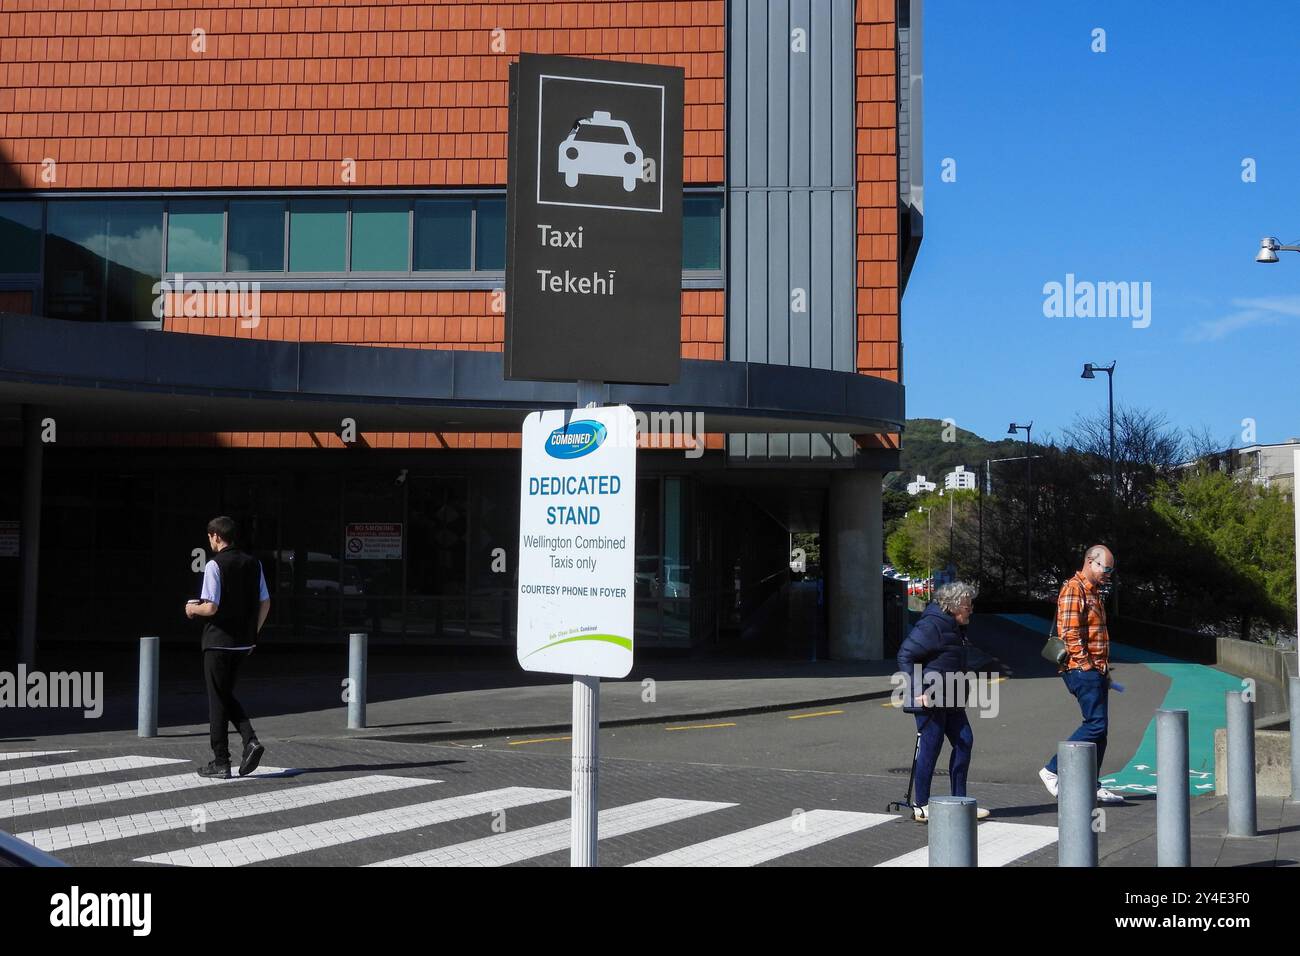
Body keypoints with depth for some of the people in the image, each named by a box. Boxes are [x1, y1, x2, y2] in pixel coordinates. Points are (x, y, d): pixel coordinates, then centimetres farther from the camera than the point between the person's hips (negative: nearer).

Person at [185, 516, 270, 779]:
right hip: (244, 643, 6)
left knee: (217, 700, 4)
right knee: (227, 696, 19)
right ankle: (250, 741, 1)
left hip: (218, 641, -6)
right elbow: (265, 603, 9)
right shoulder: (253, 563, 7)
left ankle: (221, 763, 8)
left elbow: (211, 607, -19)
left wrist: (193, 609, 2)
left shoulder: (214, 565, -13)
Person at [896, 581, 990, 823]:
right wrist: (917, 691, -24)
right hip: (929, 699, -10)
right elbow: (905, 655, -20)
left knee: (964, 741, 8)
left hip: (949, 699, 10)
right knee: (930, 748, -4)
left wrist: (959, 697, 25)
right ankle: (920, 807, 6)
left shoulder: (955, 628, 15)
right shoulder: (931, 625, -17)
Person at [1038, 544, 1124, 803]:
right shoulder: (1073, 589, -11)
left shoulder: (1094, 593, 21)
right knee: (1096, 723, -13)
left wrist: (1104, 667, 20)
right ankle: (1052, 770, -7)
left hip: (1095, 670, 10)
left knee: (1099, 727, 10)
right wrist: (1085, 663, -19)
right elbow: (1069, 632, -19)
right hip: (1081, 670, -10)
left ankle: (1091, 785, 15)